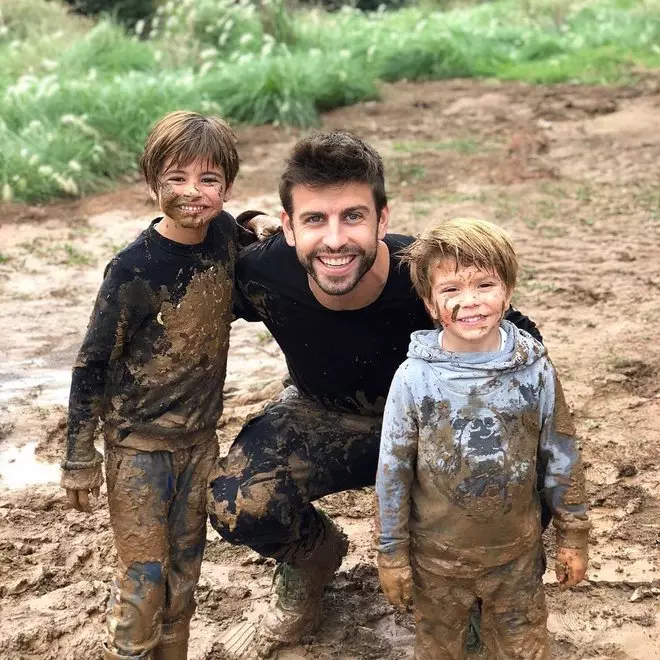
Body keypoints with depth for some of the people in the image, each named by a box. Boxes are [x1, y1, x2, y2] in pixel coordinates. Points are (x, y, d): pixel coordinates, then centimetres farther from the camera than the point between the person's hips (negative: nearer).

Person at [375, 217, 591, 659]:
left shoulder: (535, 370, -11)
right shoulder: (415, 378, -15)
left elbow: (561, 457, 0)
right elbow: (393, 471, -7)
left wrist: (573, 536, 4)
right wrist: (392, 554, -3)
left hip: (517, 556, 1)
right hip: (436, 557, 0)